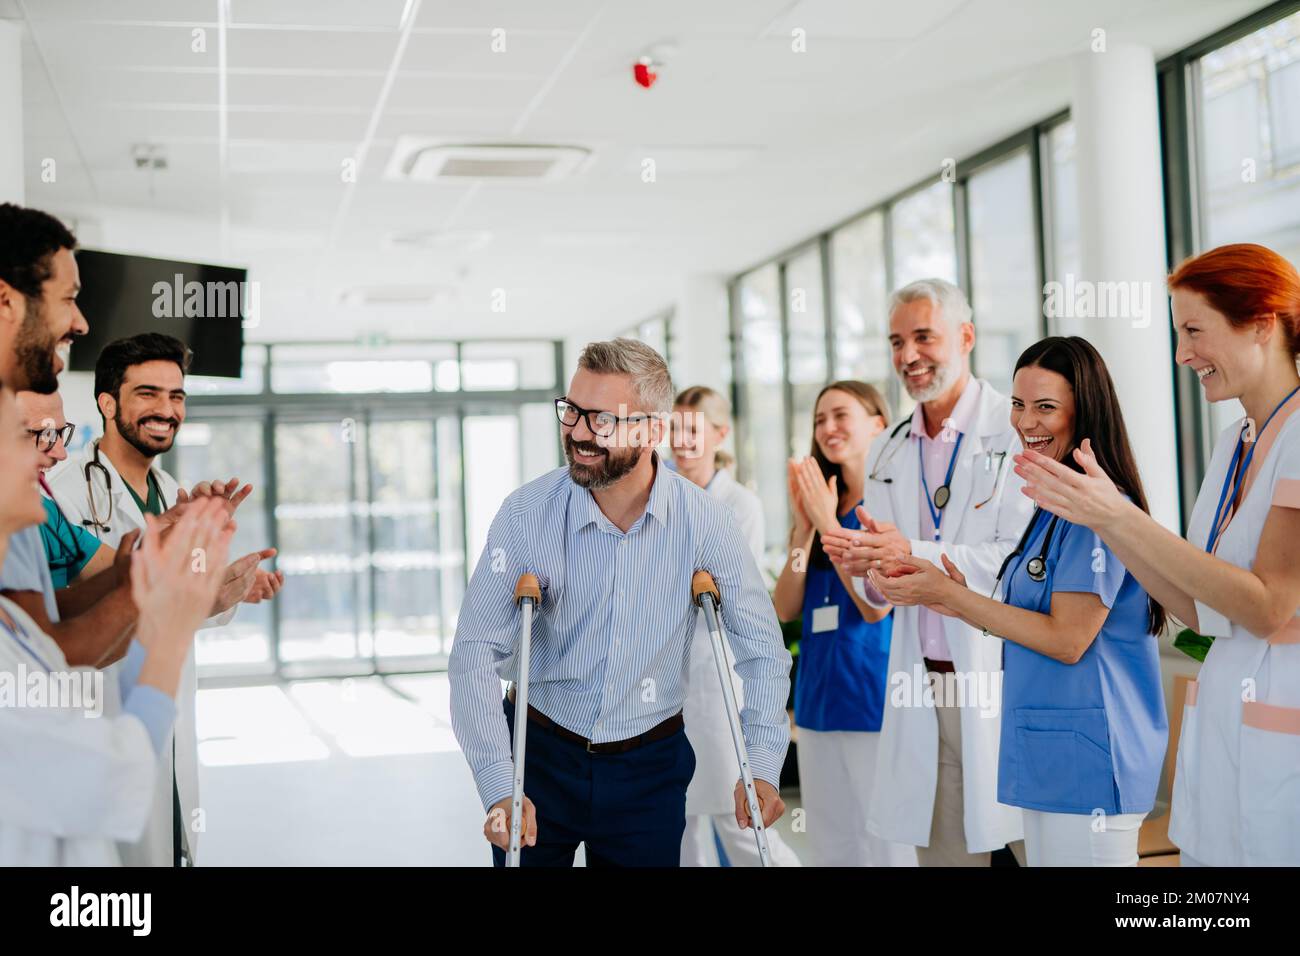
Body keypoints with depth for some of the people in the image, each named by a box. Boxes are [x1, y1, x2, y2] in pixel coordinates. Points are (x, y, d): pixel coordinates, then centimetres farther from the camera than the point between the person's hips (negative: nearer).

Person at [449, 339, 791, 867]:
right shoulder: (527, 512, -13)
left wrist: (763, 764, -11)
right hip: (540, 756, 0)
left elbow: (762, 649, -2)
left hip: (650, 767, 1)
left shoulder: (704, 520, -10)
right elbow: (476, 651, -16)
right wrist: (498, 786, -24)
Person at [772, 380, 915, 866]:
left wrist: (828, 521, -14)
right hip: (818, 697, 7)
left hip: (874, 697, -7)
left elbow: (877, 604, -17)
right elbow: (786, 609, 5)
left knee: (883, 847, 1)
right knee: (830, 846, 14)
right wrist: (805, 526, -6)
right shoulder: (819, 499, 12)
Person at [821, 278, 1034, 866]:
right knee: (941, 849, 10)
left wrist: (918, 554, -23)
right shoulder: (887, 455, 13)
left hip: (1005, 683, -6)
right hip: (923, 686, 6)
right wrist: (865, 566, -8)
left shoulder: (1016, 431, -7)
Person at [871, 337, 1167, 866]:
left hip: (1088, 762, -10)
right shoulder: (1055, 506, 15)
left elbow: (1068, 639, -18)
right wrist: (961, 601, 3)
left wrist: (950, 595, -15)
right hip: (1047, 758, 10)